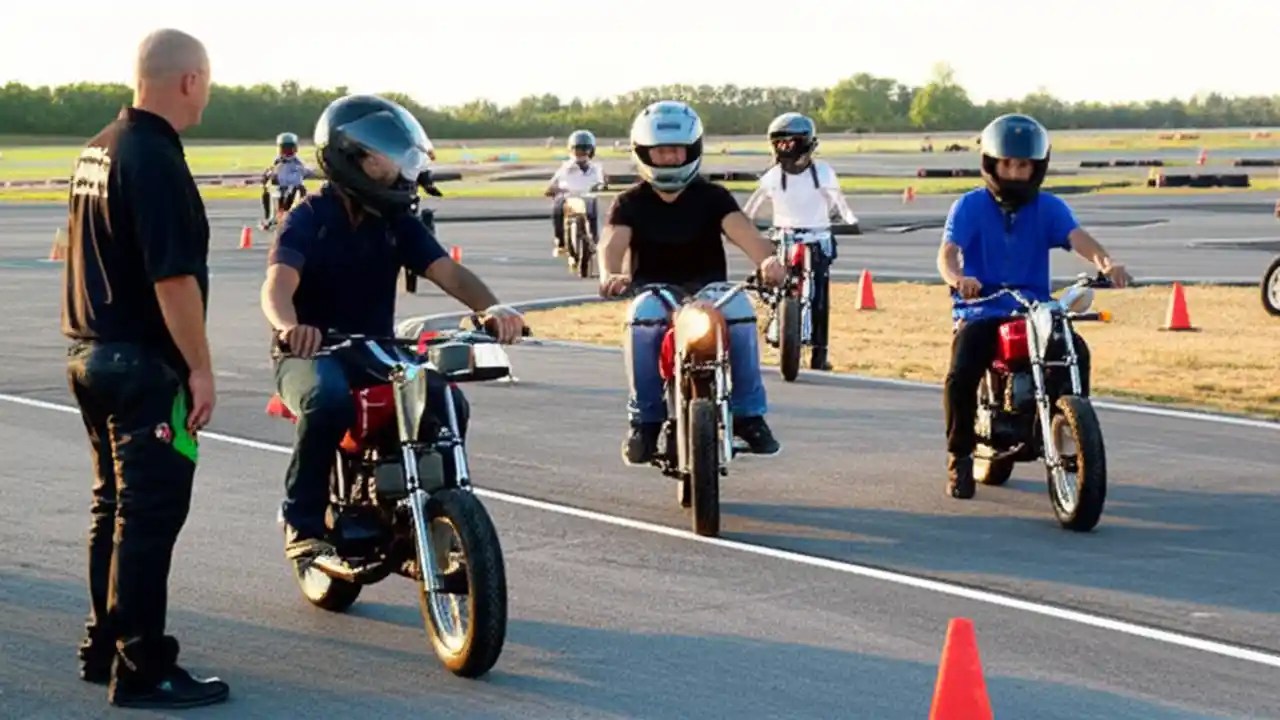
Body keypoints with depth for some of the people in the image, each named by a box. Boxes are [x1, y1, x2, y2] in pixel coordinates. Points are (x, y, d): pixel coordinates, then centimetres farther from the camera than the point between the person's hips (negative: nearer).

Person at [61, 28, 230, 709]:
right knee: (149, 517, -5)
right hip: (144, 365, -10)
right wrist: (200, 369, -17)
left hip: (91, 353, 10)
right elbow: (173, 277, -22)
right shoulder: (155, 161, -19)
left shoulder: (97, 149, 11)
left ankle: (104, 646, 25)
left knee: (114, 506, 17)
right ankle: (141, 671, -1)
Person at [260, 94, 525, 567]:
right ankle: (302, 526, -23)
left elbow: (447, 272, -7)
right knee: (328, 400, -38)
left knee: (447, 402, -19)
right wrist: (289, 325, -50)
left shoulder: (398, 222, 6)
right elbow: (278, 284, -25)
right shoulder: (309, 219, -8)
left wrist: (491, 307, -29)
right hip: (311, 353, -5)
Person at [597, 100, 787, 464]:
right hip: (653, 293, 0)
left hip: (708, 290, 0)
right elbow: (613, 241, -15)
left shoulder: (712, 197, 3)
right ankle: (645, 419, -25)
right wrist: (609, 274, -40)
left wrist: (767, 259, -40)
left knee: (740, 312, -32)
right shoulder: (631, 203, 4)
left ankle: (749, 414, -22)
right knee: (642, 319, -36)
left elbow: (742, 231, -16)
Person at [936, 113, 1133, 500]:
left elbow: (1077, 237, -12)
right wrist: (957, 277, -39)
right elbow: (948, 251, -14)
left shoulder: (1049, 207, 6)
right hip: (981, 311, -2)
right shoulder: (969, 206, 1)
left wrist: (1106, 262, -35)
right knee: (960, 376, -26)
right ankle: (960, 457, -3)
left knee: (1077, 353, -24)